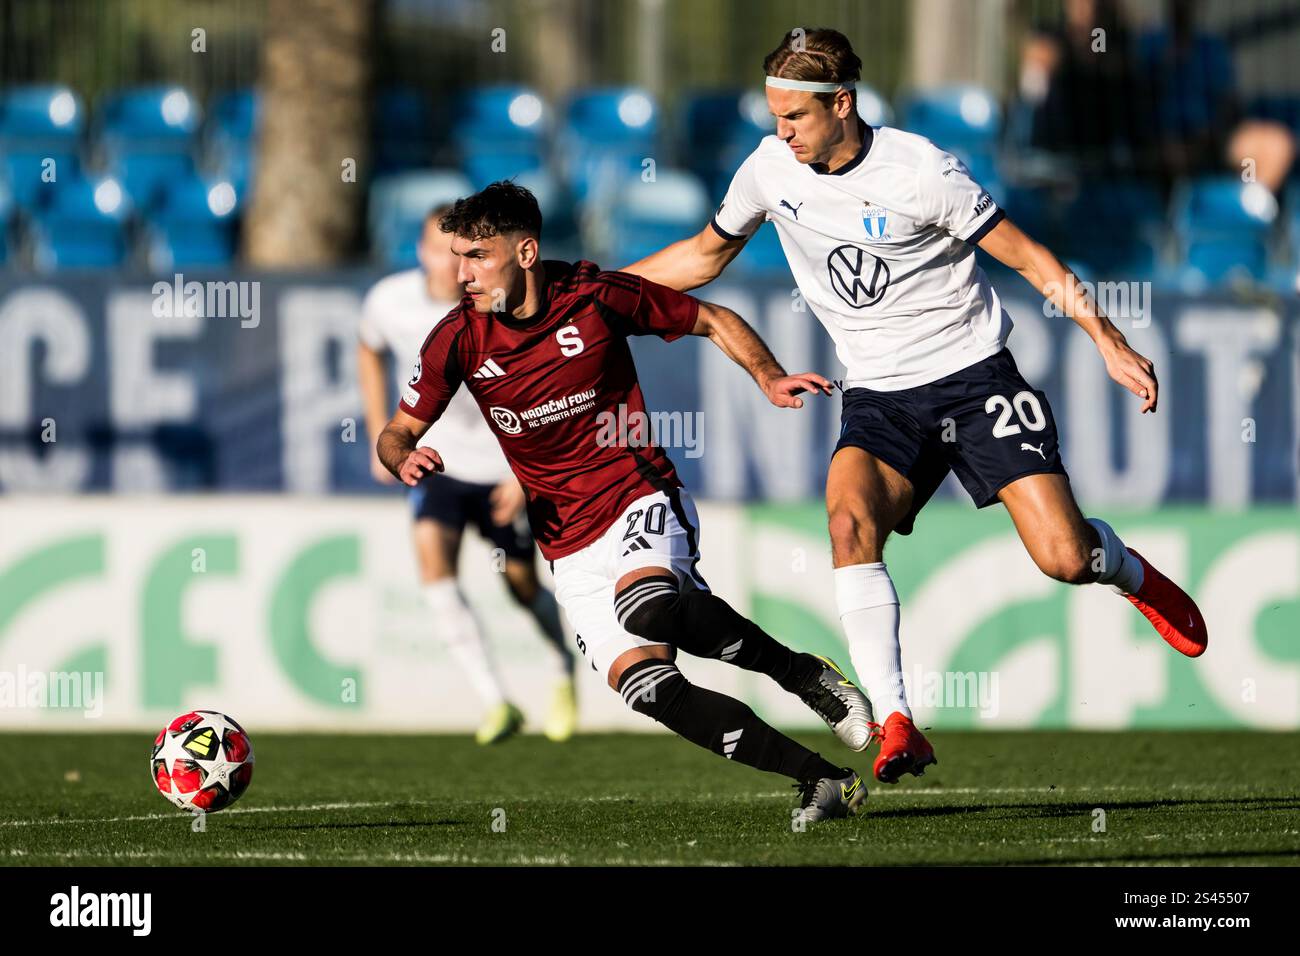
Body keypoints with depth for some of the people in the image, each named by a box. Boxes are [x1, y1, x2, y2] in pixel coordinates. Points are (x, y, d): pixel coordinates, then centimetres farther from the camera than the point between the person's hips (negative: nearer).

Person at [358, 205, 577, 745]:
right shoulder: (390, 301, -13)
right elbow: (369, 350, 11)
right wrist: (379, 435, 8)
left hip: (501, 464, -2)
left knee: (522, 585, 7)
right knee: (432, 553, -23)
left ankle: (564, 669, 42)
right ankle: (495, 704, -21)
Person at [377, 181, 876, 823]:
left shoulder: (597, 296, -9)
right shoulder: (457, 342, -4)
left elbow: (713, 321, 5)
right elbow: (396, 433, 7)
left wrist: (769, 379, -12)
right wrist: (406, 460, -17)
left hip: (640, 502, -3)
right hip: (569, 547, 3)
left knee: (649, 606, -36)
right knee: (645, 684, -17)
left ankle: (804, 674, -14)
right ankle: (824, 781, -12)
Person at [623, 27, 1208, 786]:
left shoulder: (921, 171, -16)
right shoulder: (771, 170, -1)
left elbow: (1028, 256, -8)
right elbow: (707, 253, 18)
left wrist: (1108, 339, -14)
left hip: (975, 376, -4)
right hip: (881, 397, 4)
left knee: (1064, 558, -13)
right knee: (850, 521, -28)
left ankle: (1134, 575, 27)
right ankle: (896, 727, -28)